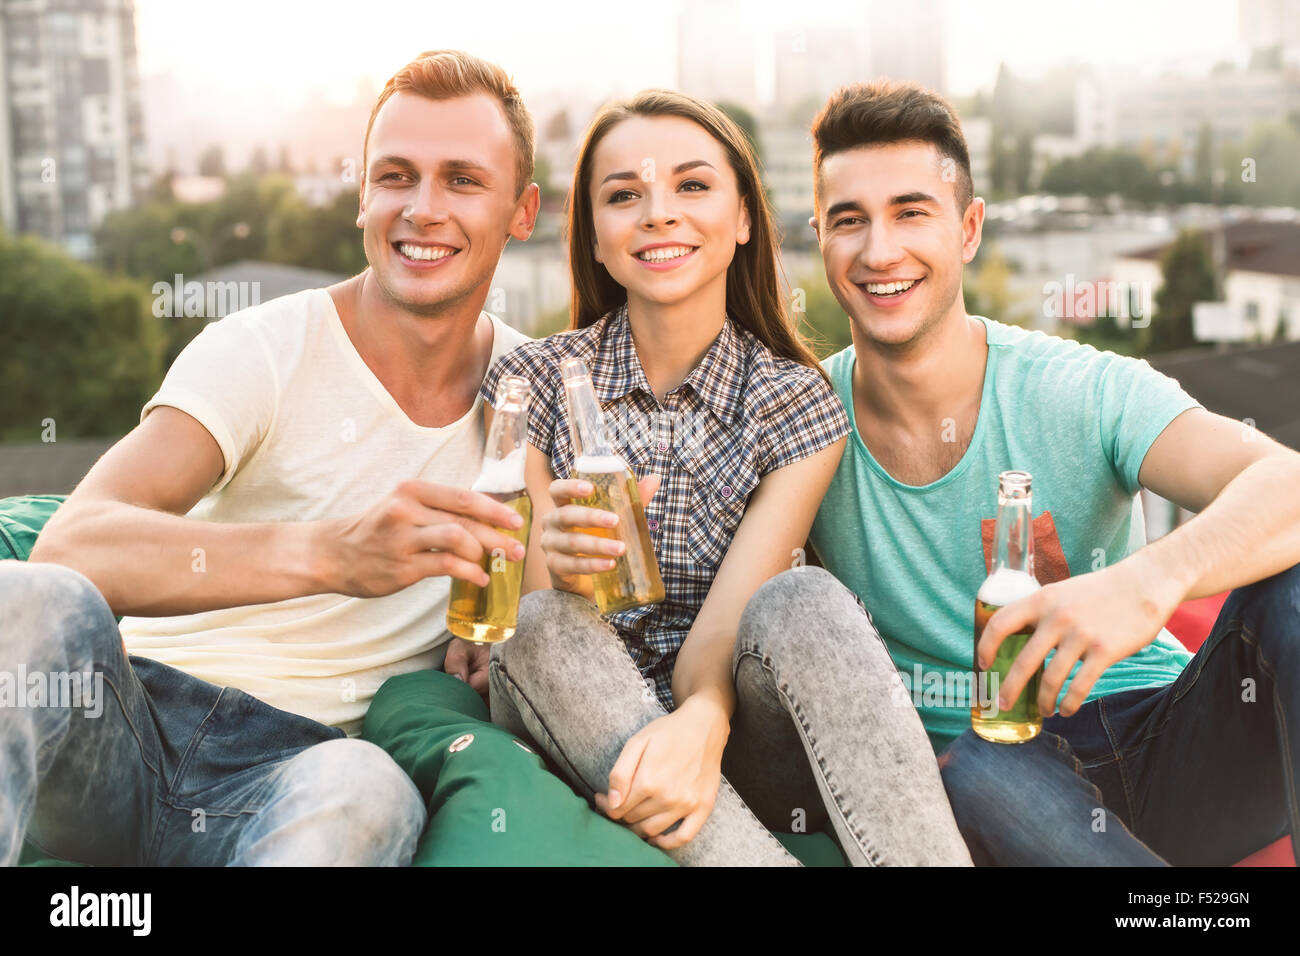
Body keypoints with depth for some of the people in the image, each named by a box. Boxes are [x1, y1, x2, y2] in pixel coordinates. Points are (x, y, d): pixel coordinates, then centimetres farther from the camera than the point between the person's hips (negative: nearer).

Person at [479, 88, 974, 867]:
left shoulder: (797, 404, 0)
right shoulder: (533, 383, 0)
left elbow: (724, 624, -11)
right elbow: (526, 627, -4)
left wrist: (702, 722, -34)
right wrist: (557, 570, -29)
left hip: (727, 739, 0)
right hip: (585, 733, 1)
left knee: (803, 603, -29)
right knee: (542, 624, -30)